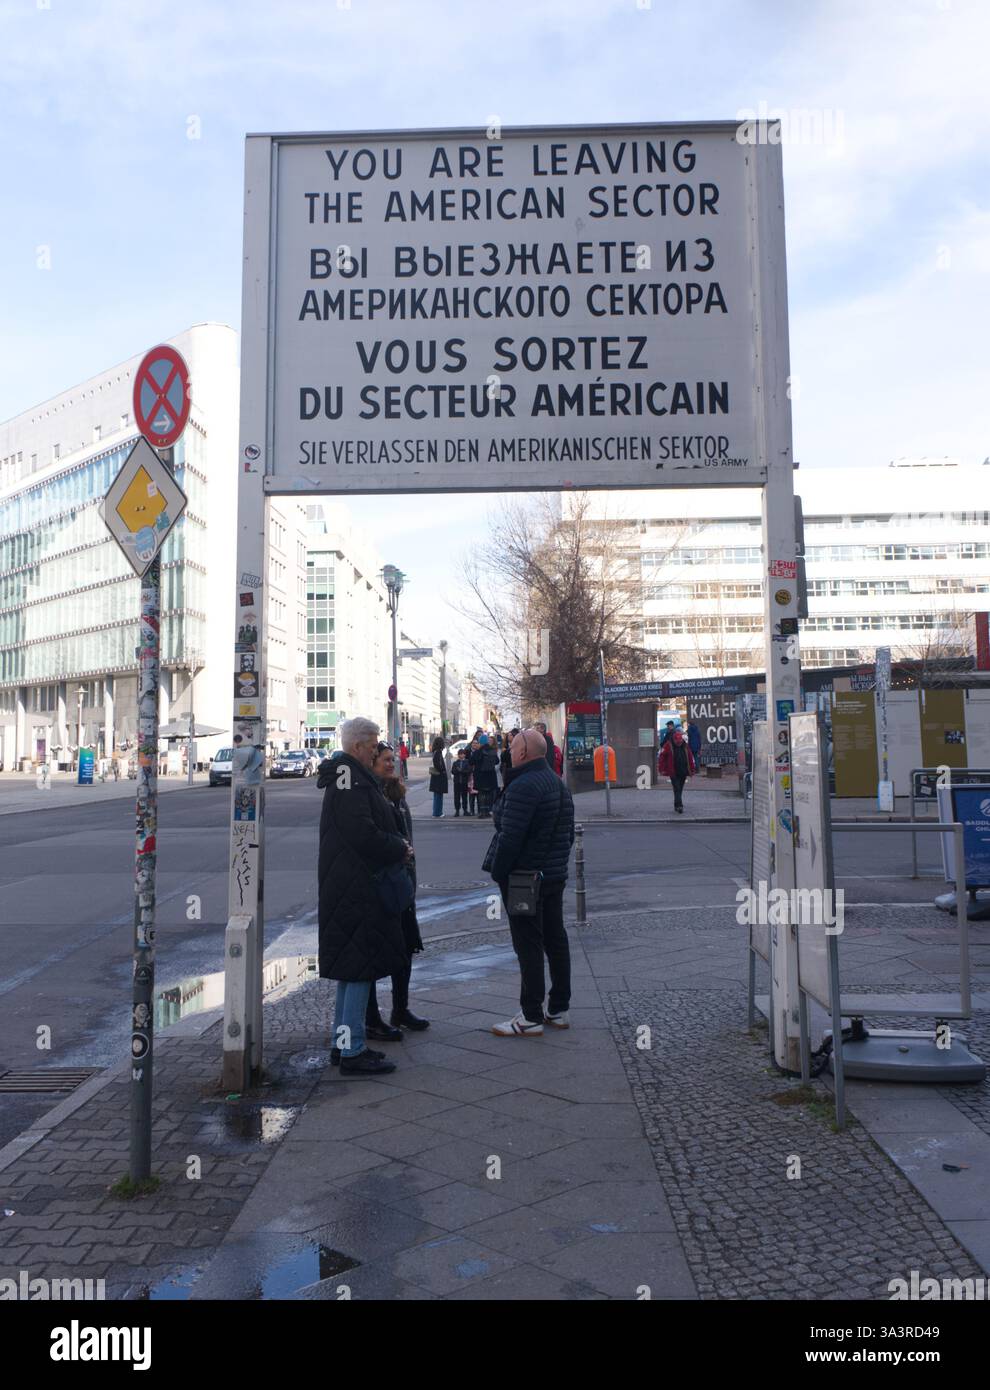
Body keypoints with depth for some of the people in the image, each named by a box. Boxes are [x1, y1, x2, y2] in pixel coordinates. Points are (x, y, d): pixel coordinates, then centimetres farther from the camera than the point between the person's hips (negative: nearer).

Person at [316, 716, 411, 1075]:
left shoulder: (353, 777, 15)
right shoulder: (350, 779, -18)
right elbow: (363, 834, -25)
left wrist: (398, 844, 6)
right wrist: (401, 849, -12)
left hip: (356, 890, 11)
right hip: (356, 890, -11)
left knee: (352, 969, 17)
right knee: (359, 968, -4)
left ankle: (344, 1043, 26)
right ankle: (352, 1052, 3)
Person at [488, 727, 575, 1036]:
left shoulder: (523, 786, -20)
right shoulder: (559, 784, 12)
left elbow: (510, 837, -24)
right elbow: (568, 833, 18)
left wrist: (498, 872, -13)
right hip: (555, 877, 10)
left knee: (528, 946, -4)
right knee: (556, 941, 14)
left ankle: (531, 1017, 2)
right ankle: (559, 1010, 23)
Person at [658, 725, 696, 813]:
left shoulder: (685, 745, 6)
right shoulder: (668, 745, -6)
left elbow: (690, 758, 12)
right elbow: (661, 757, -6)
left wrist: (692, 770, 10)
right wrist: (661, 770, -9)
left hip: (683, 772, 4)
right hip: (673, 772, -4)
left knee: (680, 790, 13)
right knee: (677, 789, -11)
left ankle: (677, 805, 24)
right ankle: (679, 806, -16)